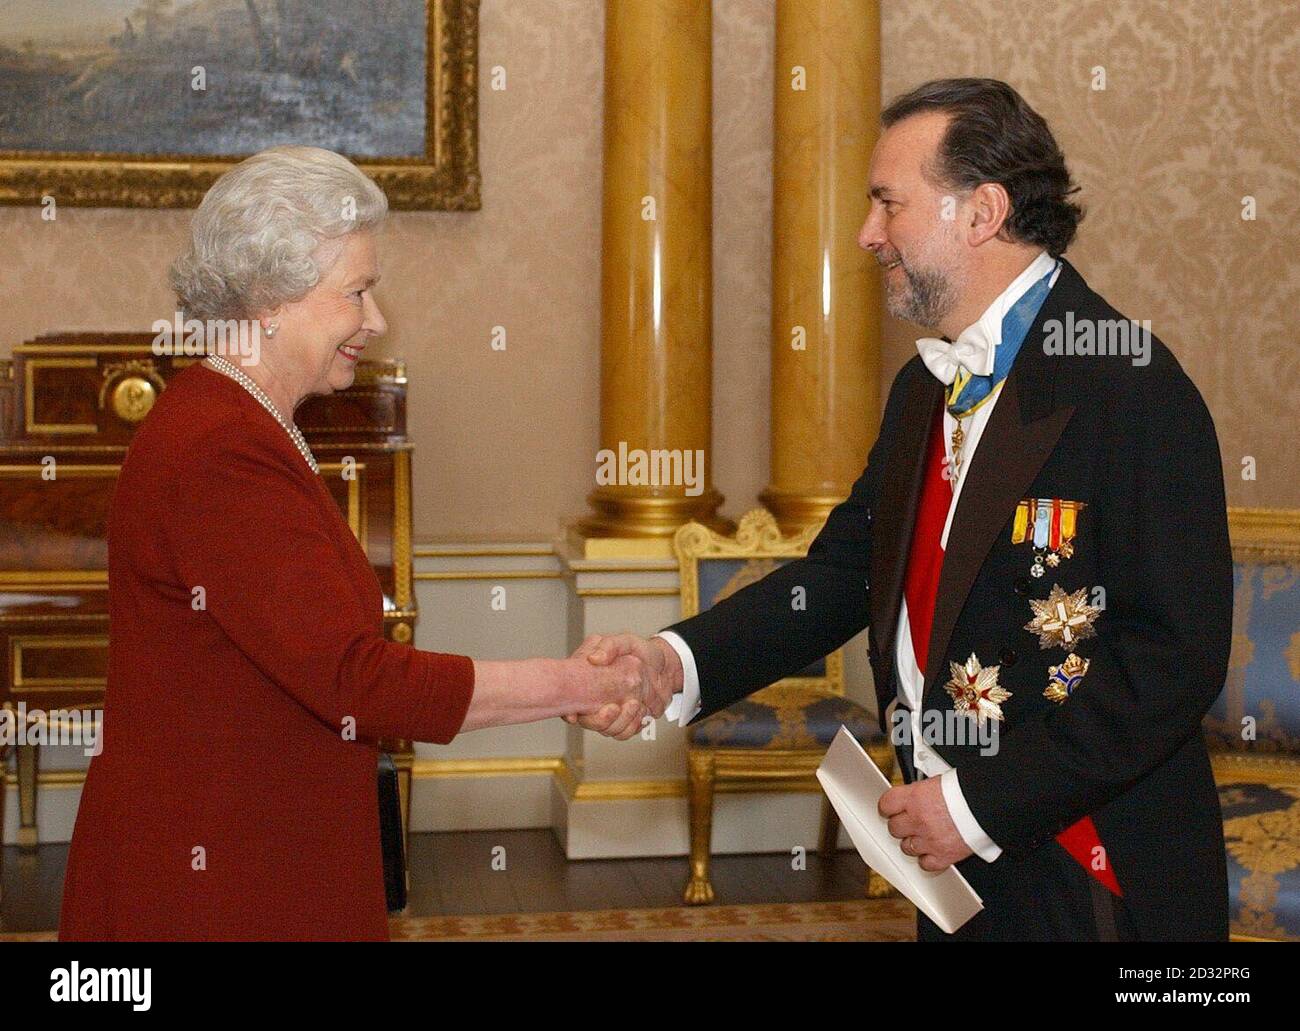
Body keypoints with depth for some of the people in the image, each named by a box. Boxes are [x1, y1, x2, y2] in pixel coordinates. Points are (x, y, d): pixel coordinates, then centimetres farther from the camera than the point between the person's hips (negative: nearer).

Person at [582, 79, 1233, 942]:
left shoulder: (1128, 385, -16)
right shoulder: (925, 387, 11)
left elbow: (1178, 651, -21)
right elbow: (845, 569, 8)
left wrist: (983, 804, -19)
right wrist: (680, 662, -7)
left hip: (1092, 879, -7)